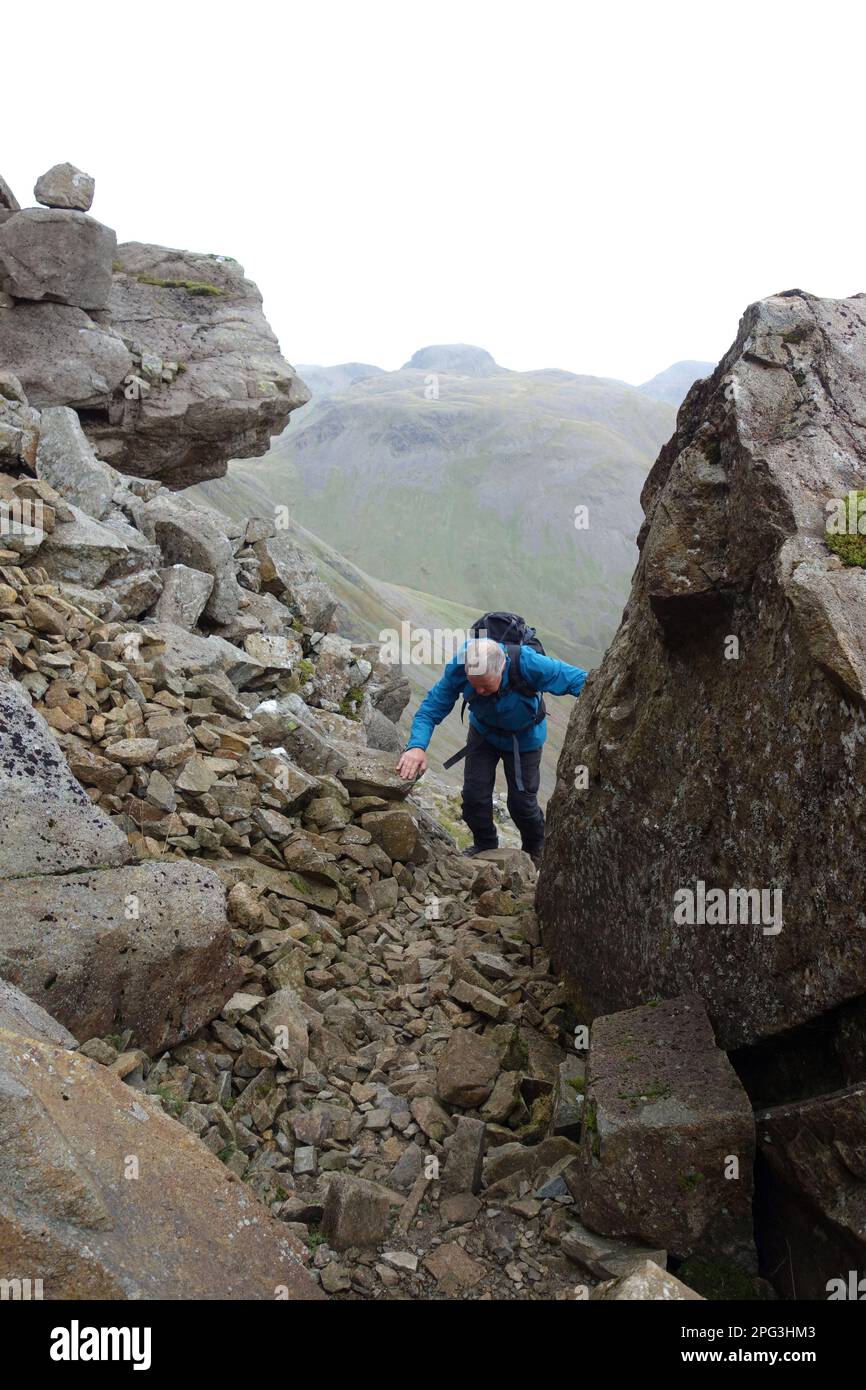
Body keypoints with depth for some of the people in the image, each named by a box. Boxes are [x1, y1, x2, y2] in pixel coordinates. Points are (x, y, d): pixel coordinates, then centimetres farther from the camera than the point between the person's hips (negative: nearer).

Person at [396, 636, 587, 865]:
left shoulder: (529, 664, -41)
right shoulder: (458, 668, -34)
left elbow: (577, 679, -32)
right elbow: (431, 708, -28)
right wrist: (417, 746, -46)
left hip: (523, 738, -2)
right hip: (483, 733, 2)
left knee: (521, 801, 4)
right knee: (474, 795, -2)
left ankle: (536, 849, 38)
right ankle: (484, 846, 30)